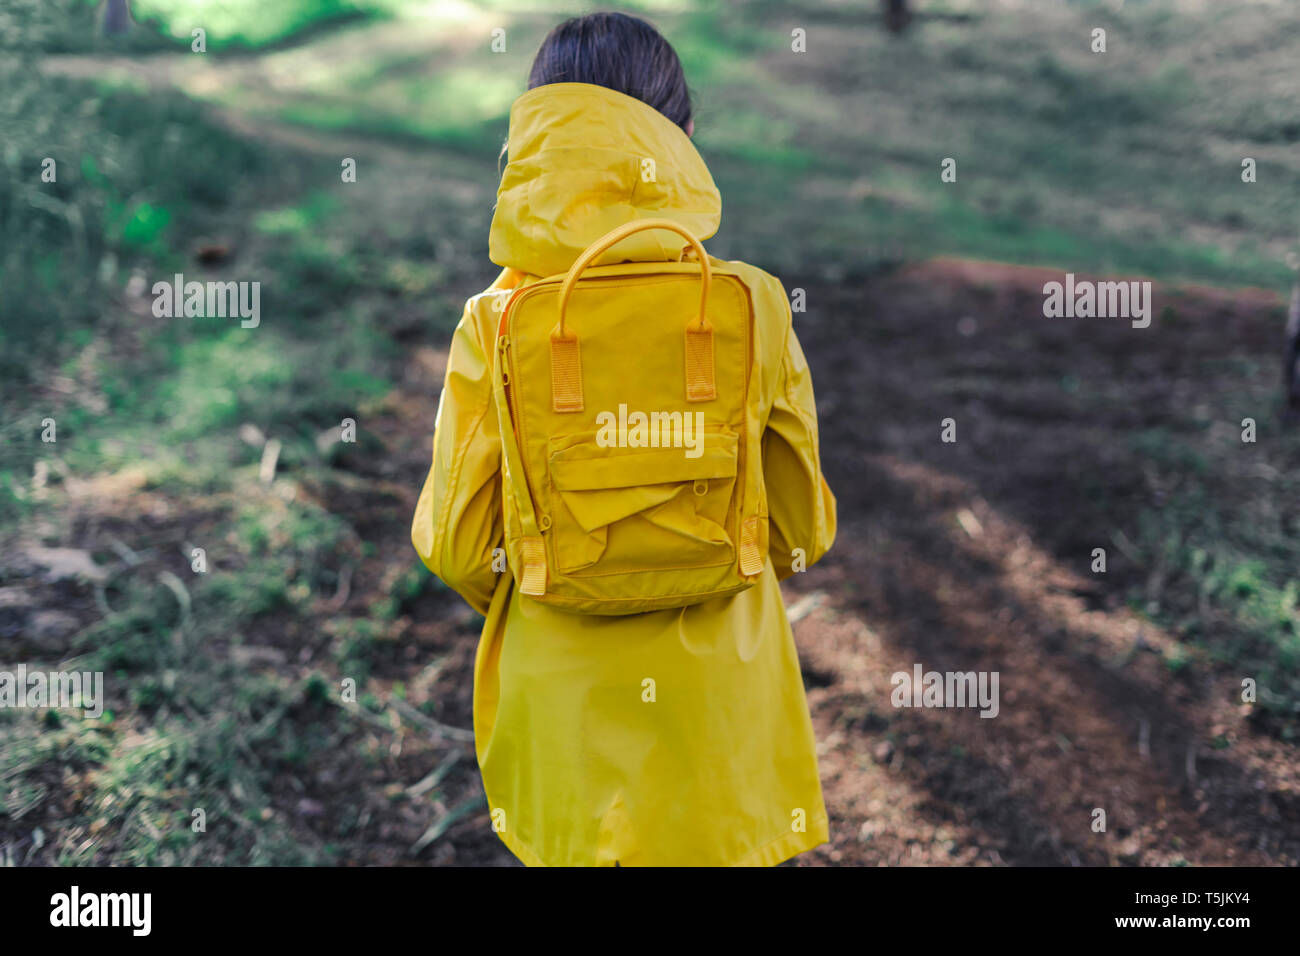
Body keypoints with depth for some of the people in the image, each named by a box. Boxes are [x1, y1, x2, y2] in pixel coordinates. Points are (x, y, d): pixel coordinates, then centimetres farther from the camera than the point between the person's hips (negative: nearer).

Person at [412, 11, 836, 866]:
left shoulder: (495, 324, -13)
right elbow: (803, 530, 0)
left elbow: (457, 547, -5)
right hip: (716, 696, 0)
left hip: (563, 701, 0)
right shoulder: (753, 305, -12)